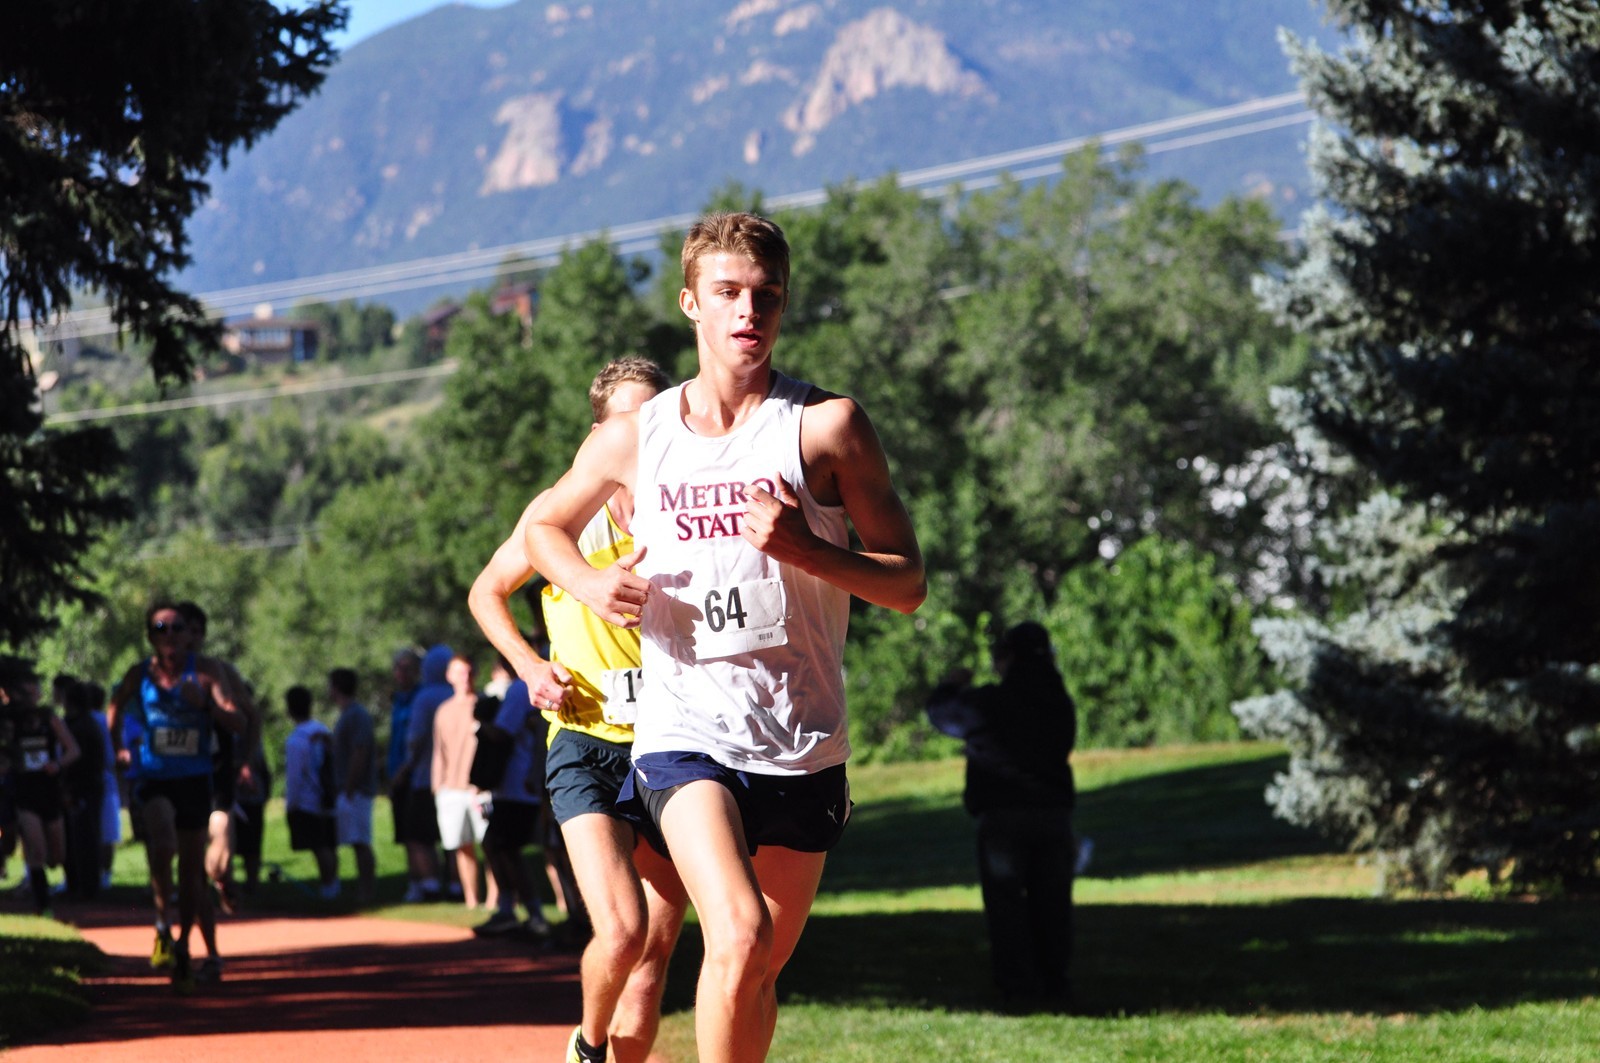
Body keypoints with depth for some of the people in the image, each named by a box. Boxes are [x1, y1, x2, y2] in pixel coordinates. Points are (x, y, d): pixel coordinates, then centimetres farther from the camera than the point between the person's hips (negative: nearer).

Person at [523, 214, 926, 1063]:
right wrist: (590, 584, 2)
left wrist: (806, 550, -20)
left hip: (803, 745, 1)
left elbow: (907, 584, -1)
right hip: (683, 731, -1)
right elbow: (544, 525, 24)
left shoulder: (827, 427, -1)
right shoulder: (634, 439, 5)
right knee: (739, 935, -24)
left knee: (760, 968, 11)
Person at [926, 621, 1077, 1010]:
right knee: (1051, 904, 9)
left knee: (1006, 904, 0)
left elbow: (941, 712, 6)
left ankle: (1020, 988, -7)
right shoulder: (1061, 704, 6)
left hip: (1003, 816, -4)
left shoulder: (989, 703, -9)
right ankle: (1055, 987, 7)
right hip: (1054, 813, 4)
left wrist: (951, 686, 30)